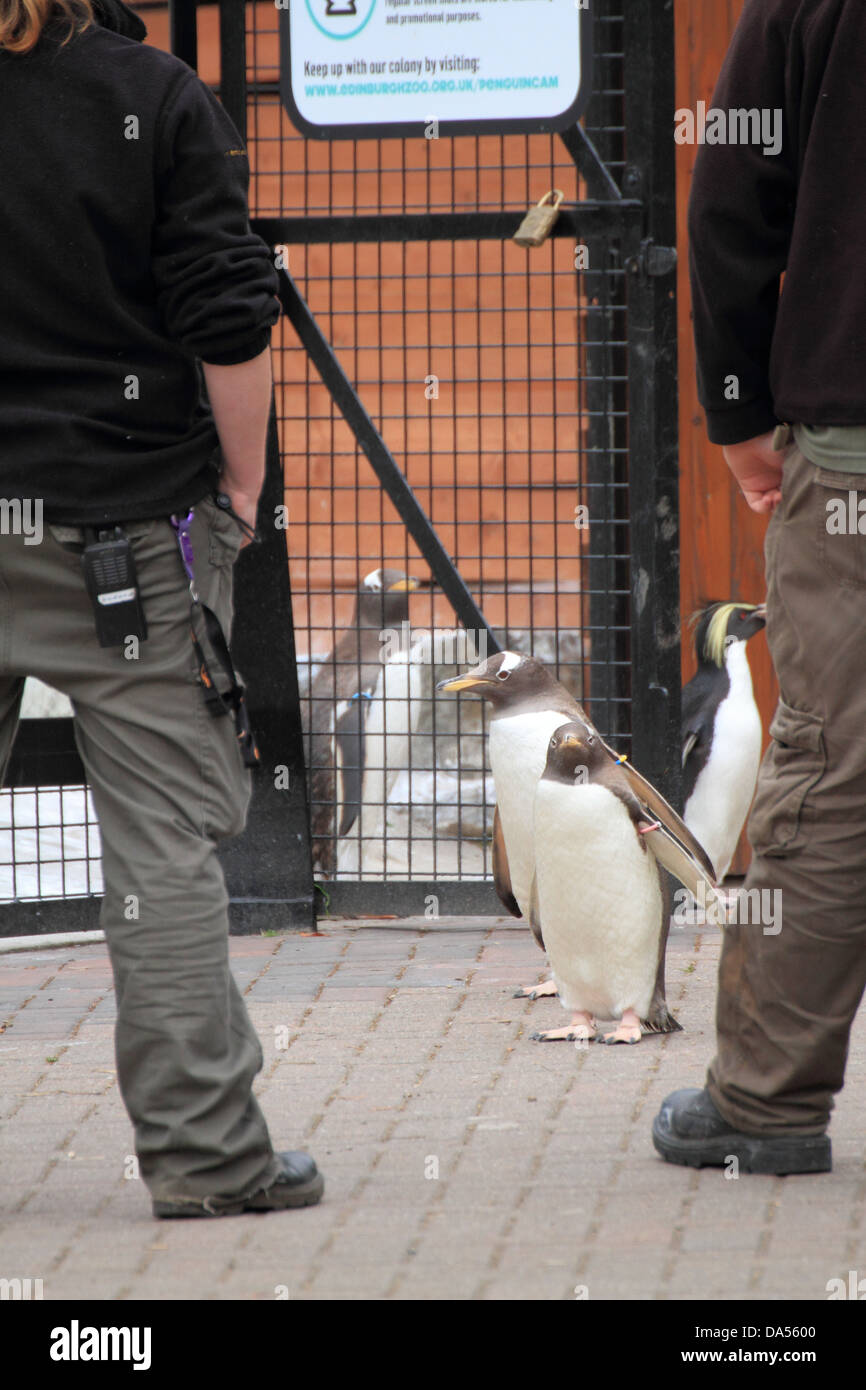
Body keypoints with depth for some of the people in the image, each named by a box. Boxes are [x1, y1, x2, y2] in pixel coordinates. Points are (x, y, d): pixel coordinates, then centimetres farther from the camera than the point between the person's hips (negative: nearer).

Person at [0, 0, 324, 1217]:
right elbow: (230, 324, -8)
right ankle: (203, 1149, 3)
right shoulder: (158, 100, -6)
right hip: (129, 522, -2)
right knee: (164, 838, 2)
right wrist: (240, 489, 4)